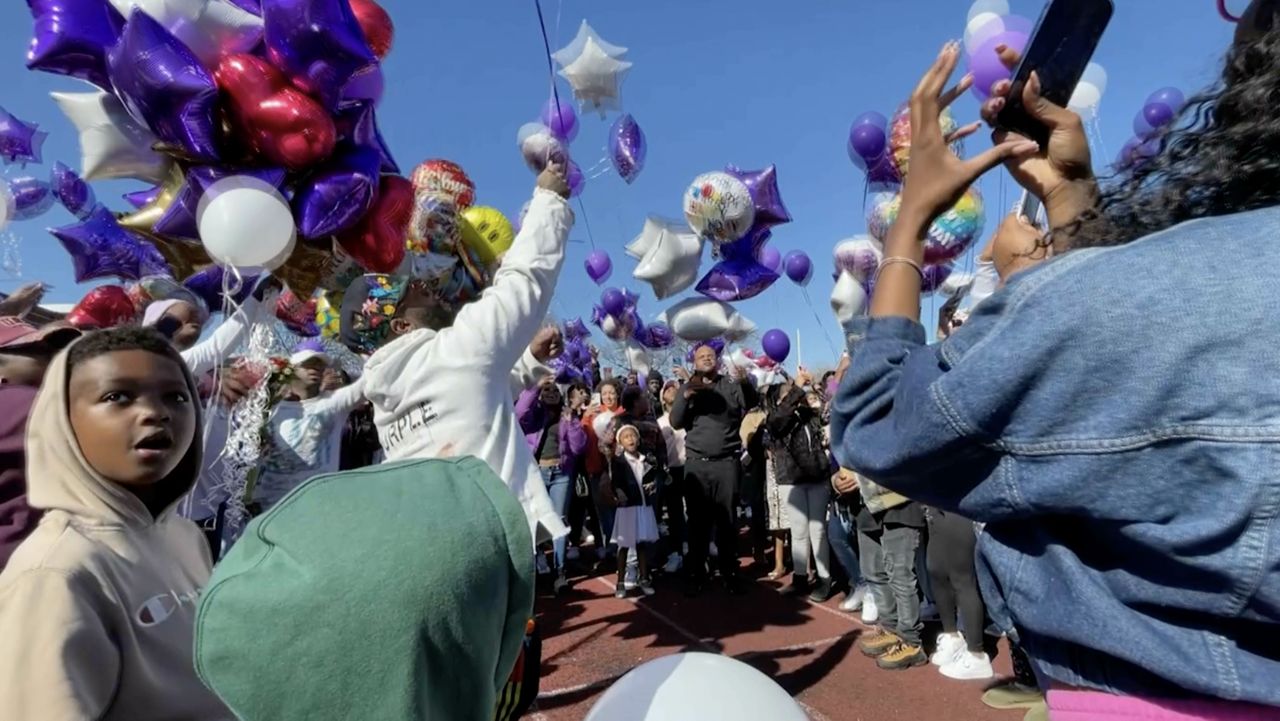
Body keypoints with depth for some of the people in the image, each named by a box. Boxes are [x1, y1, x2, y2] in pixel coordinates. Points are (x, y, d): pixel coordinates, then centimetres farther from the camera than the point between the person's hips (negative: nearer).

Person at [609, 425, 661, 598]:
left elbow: (658, 475, 13)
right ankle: (620, 583, 16)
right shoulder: (617, 460, -8)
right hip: (627, 507, -4)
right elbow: (614, 481, -18)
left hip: (645, 506, 4)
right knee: (624, 545, 4)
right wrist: (618, 493, -37)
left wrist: (655, 484, -9)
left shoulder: (648, 457, 5)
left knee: (643, 543, 14)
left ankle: (644, 579, 28)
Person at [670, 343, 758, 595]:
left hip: (726, 462, -1)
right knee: (698, 521, 6)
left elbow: (755, 406, -6)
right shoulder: (687, 388, 9)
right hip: (696, 464, 1)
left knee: (726, 520, 5)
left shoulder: (732, 385, 6)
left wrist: (746, 381, -19)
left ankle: (730, 573, 16)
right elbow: (675, 422, 0)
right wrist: (685, 397, -15)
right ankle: (695, 575, 14)